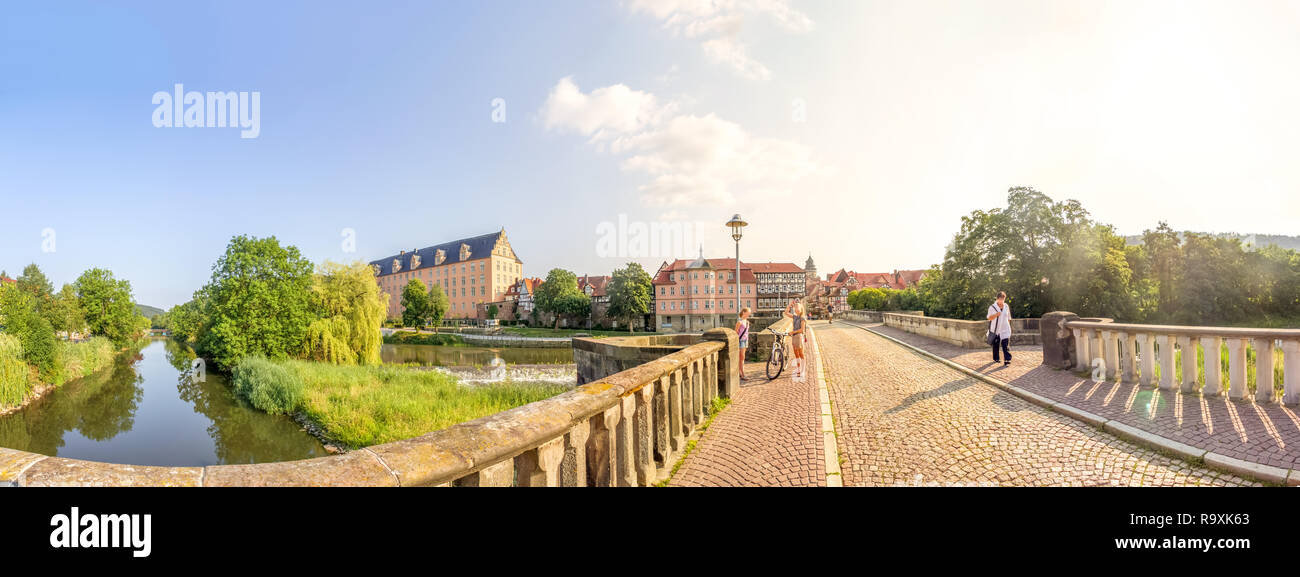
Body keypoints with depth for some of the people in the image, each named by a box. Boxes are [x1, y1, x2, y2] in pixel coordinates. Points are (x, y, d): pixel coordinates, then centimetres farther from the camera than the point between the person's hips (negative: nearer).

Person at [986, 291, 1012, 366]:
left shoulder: (1006, 307, 9)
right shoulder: (992, 307, -1)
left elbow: (1008, 318, 17)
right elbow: (989, 318, -4)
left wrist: (1008, 327, 15)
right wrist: (996, 315, -20)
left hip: (1005, 329, 1)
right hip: (995, 329, -1)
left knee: (1005, 345, -10)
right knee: (995, 345, 9)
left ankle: (1007, 360, -12)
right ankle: (996, 359, 24)